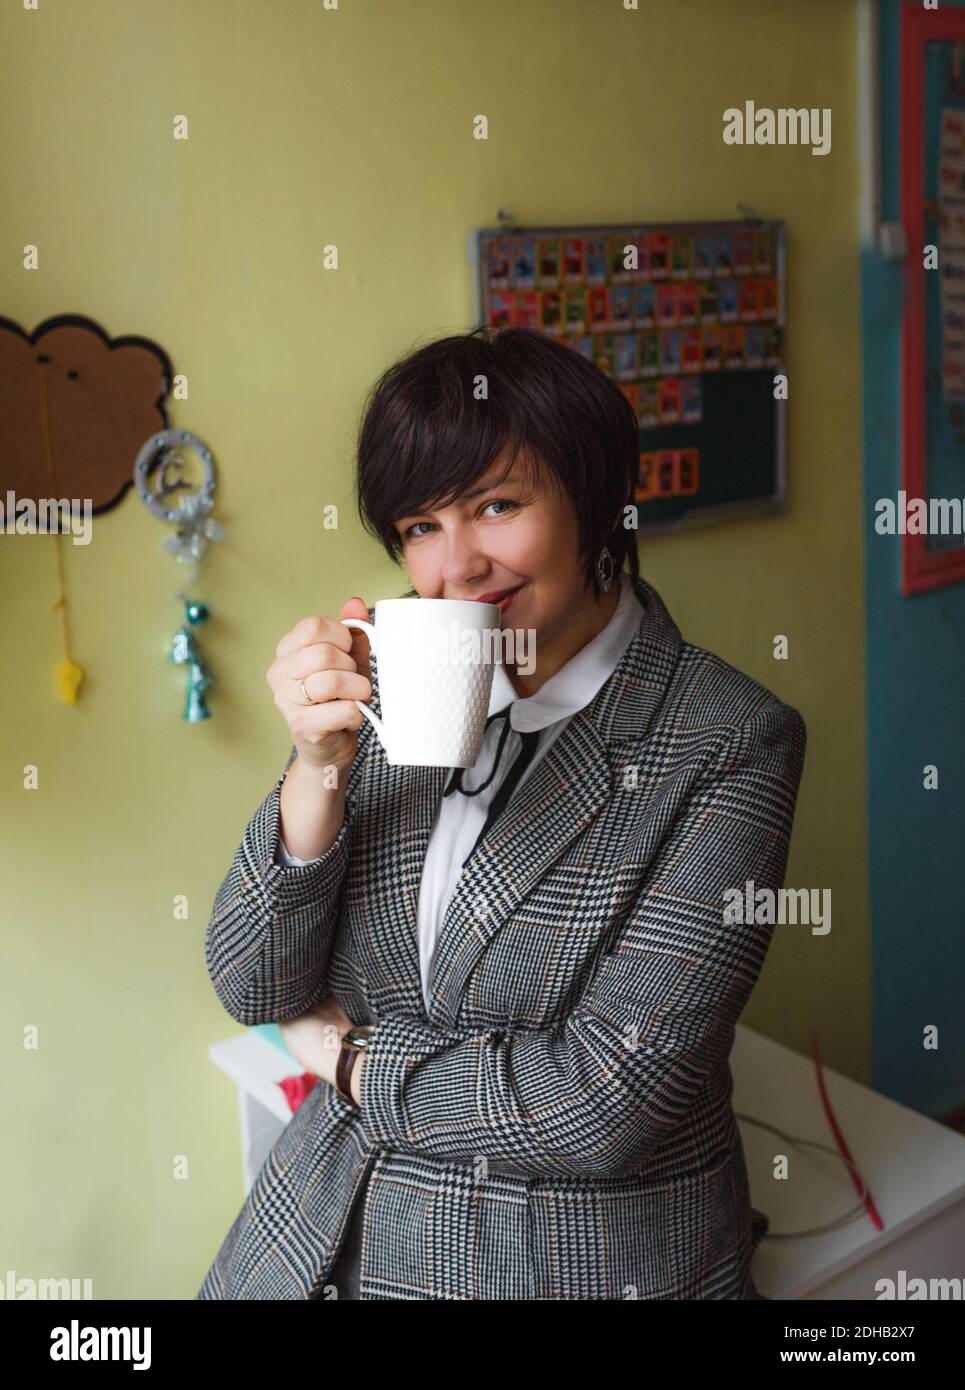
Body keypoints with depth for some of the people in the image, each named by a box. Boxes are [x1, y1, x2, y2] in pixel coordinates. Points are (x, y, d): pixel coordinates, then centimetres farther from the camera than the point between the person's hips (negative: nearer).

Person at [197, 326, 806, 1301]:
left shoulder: (732, 740, -18)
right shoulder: (391, 689, -4)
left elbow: (612, 1100, -23)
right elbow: (252, 987, -5)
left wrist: (350, 1061, -10)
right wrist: (319, 766, -21)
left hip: (593, 1259, -4)